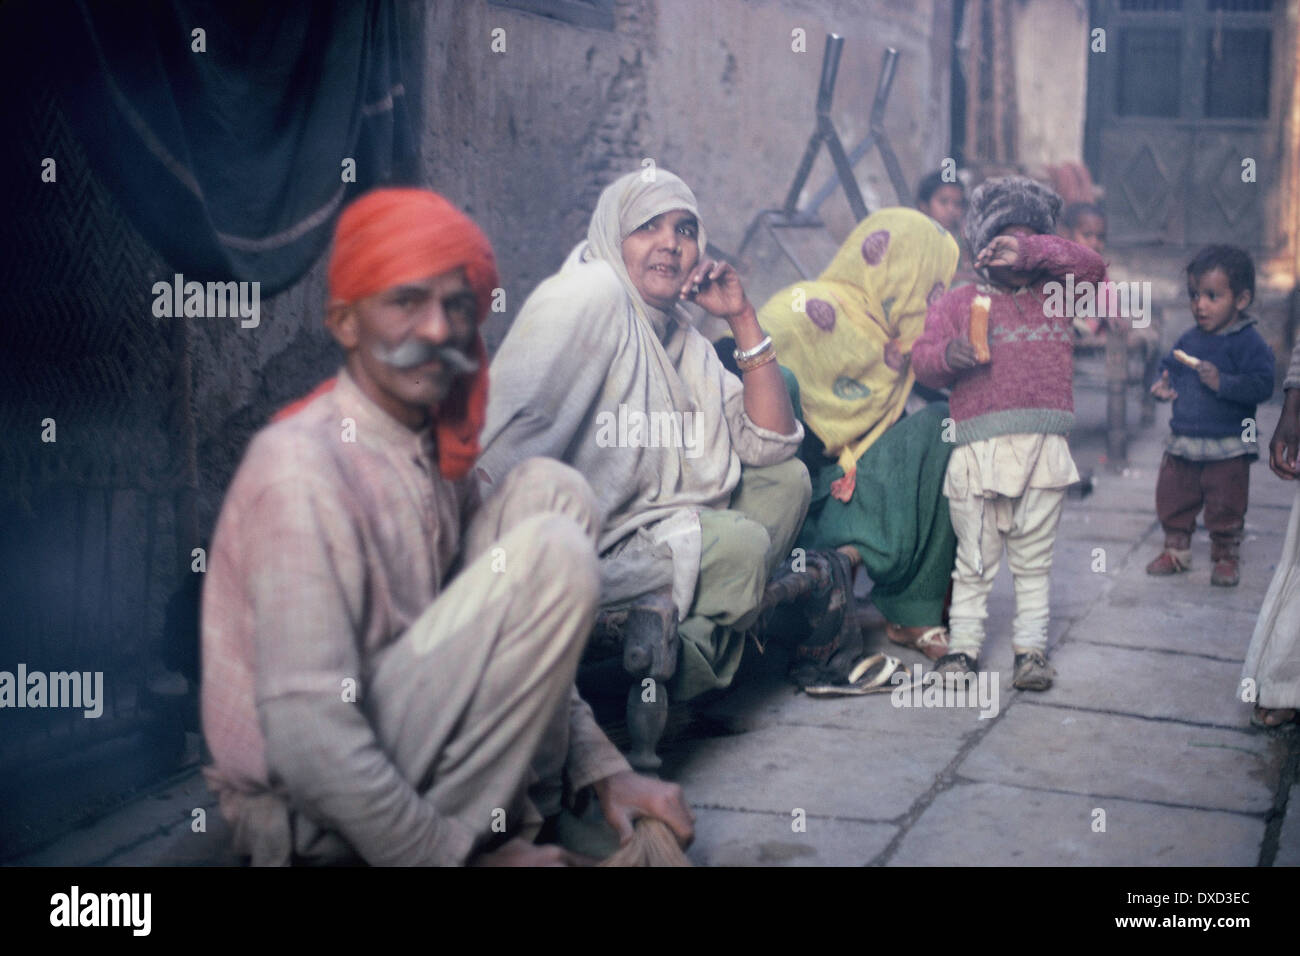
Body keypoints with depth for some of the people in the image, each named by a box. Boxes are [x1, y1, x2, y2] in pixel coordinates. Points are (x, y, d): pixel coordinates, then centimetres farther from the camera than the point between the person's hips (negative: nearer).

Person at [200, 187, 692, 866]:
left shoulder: (438, 453, 6)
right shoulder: (303, 467, -21)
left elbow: (518, 646, 14)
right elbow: (309, 741, -27)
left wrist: (604, 770, 4)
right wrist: (455, 857, -18)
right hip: (316, 817, -8)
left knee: (550, 492, 0)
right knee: (554, 554, -20)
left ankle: (522, 795, -1)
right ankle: (480, 831, -7)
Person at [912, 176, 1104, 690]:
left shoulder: (1055, 296, 17)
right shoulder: (957, 302, 11)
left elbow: (1091, 266, 1)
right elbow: (922, 358, 4)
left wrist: (1032, 250, -9)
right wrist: (948, 355, -19)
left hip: (1045, 450, 2)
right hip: (979, 450, -2)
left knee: (1034, 559, 8)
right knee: (975, 561, 3)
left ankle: (1031, 647, 16)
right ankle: (962, 645, 13)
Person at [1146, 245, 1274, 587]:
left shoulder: (1249, 343, -13)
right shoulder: (1189, 339, 6)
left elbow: (1262, 385, -21)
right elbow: (1170, 367, 20)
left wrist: (1222, 382, -30)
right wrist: (1164, 385, -1)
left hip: (1227, 446, -6)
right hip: (1182, 441, 6)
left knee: (1224, 508, 4)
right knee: (1172, 500, 13)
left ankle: (1227, 558, 24)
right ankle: (1176, 551, 32)